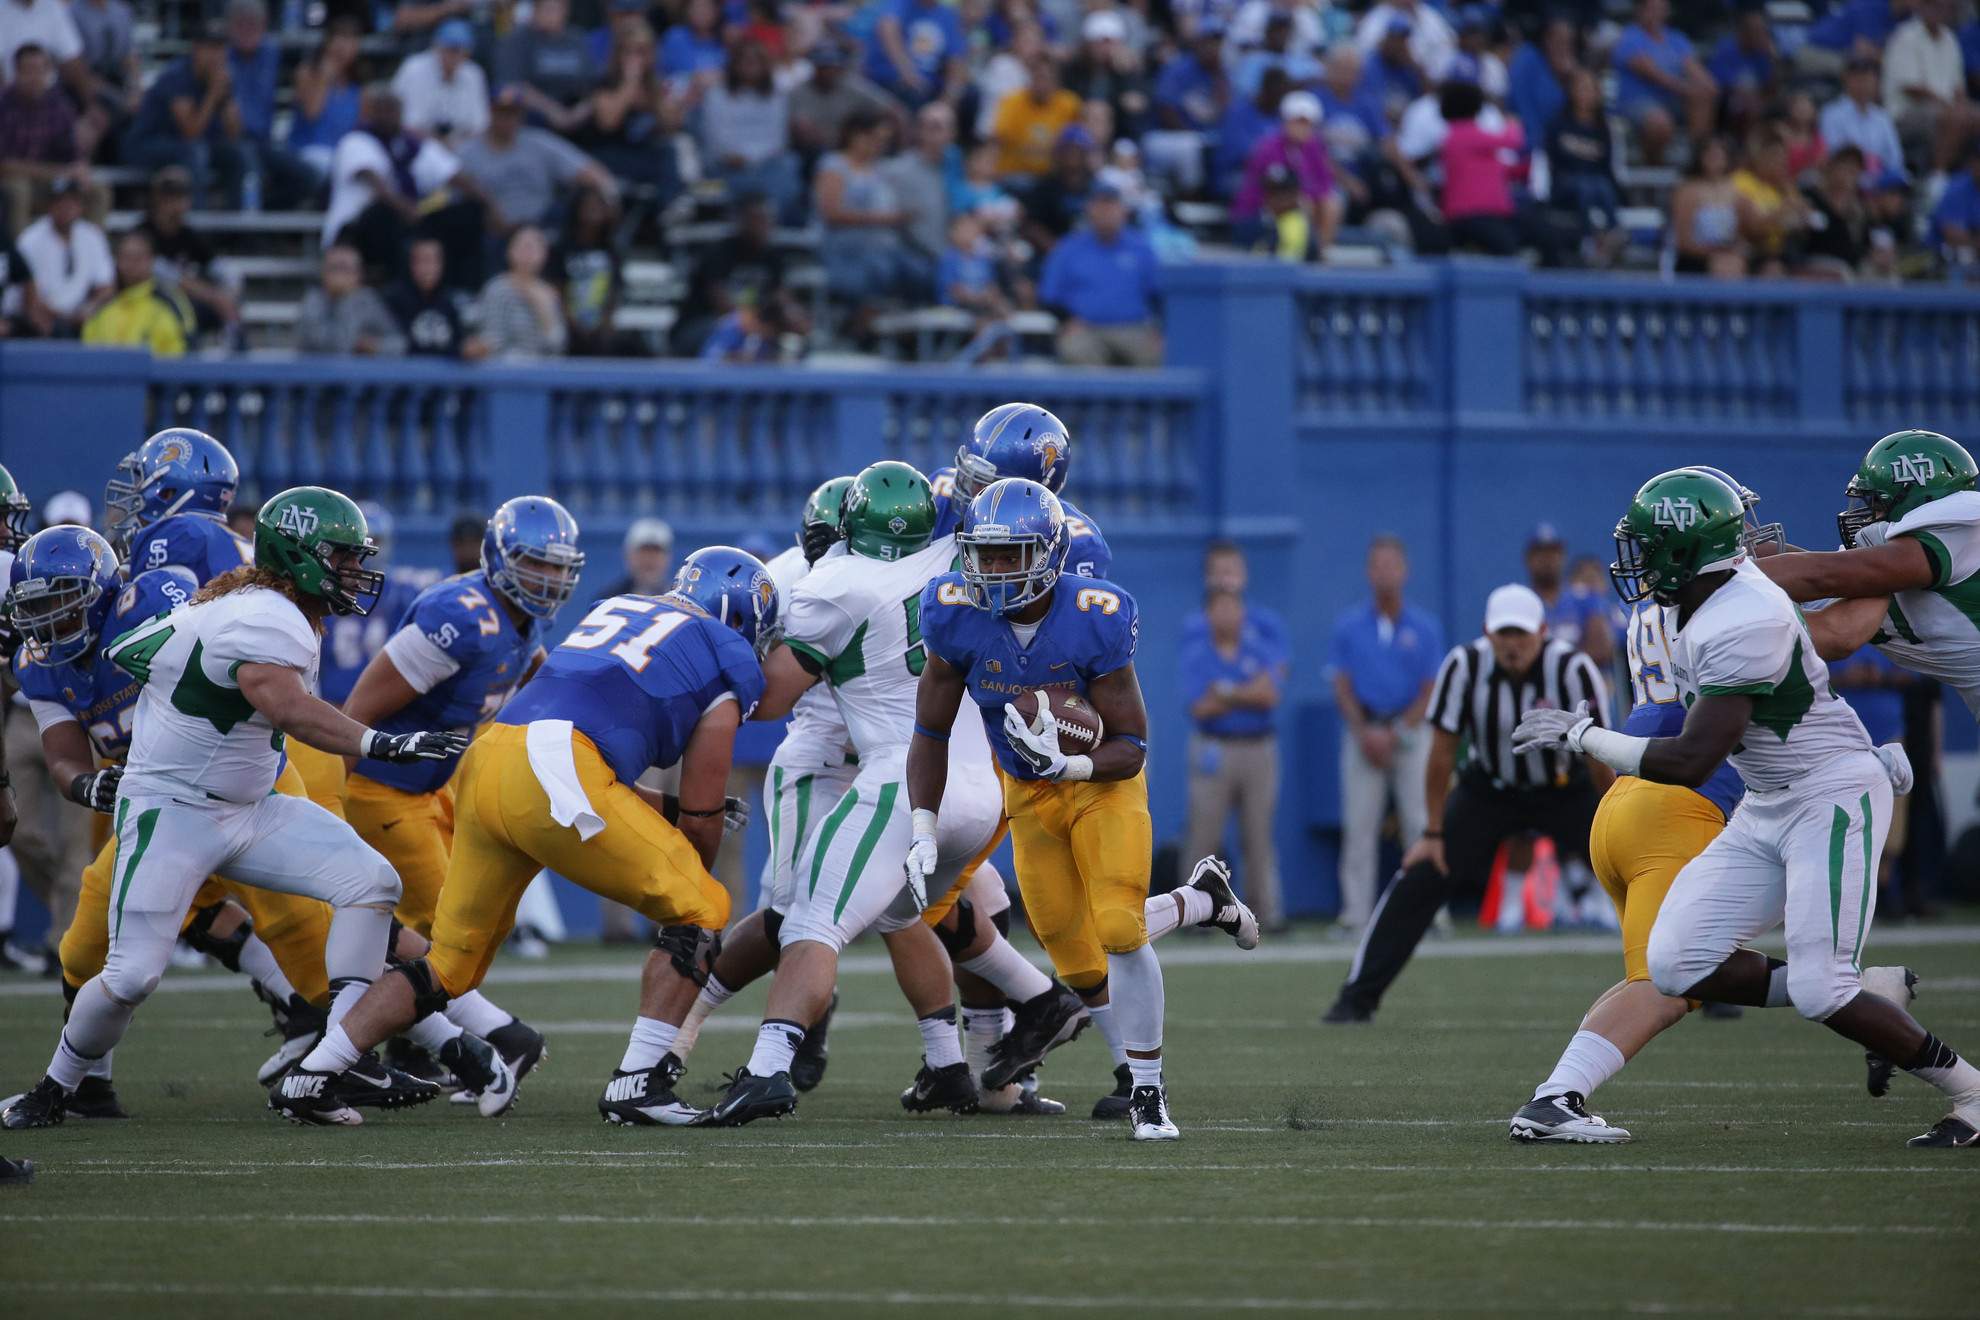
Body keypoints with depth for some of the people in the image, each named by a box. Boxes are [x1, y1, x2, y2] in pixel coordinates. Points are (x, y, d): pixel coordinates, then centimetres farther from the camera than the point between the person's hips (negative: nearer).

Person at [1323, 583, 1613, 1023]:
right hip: (1487, 788, 1)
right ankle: (1357, 999, -1)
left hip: (1565, 789, -1)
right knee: (1419, 880, -9)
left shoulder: (1573, 669, -26)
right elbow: (1442, 753, -13)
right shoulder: (1463, 666, -22)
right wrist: (1434, 834, -10)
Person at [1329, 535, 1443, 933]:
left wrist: (1395, 734, -9)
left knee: (1420, 823, -6)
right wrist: (1366, 735, -8)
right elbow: (1343, 688, 5)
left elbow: (1429, 692, 1)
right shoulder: (1349, 627, 7)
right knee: (1358, 825, -3)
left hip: (1410, 732, -1)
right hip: (1363, 732, 1)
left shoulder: (1425, 628, 4)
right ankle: (1355, 911, -1)